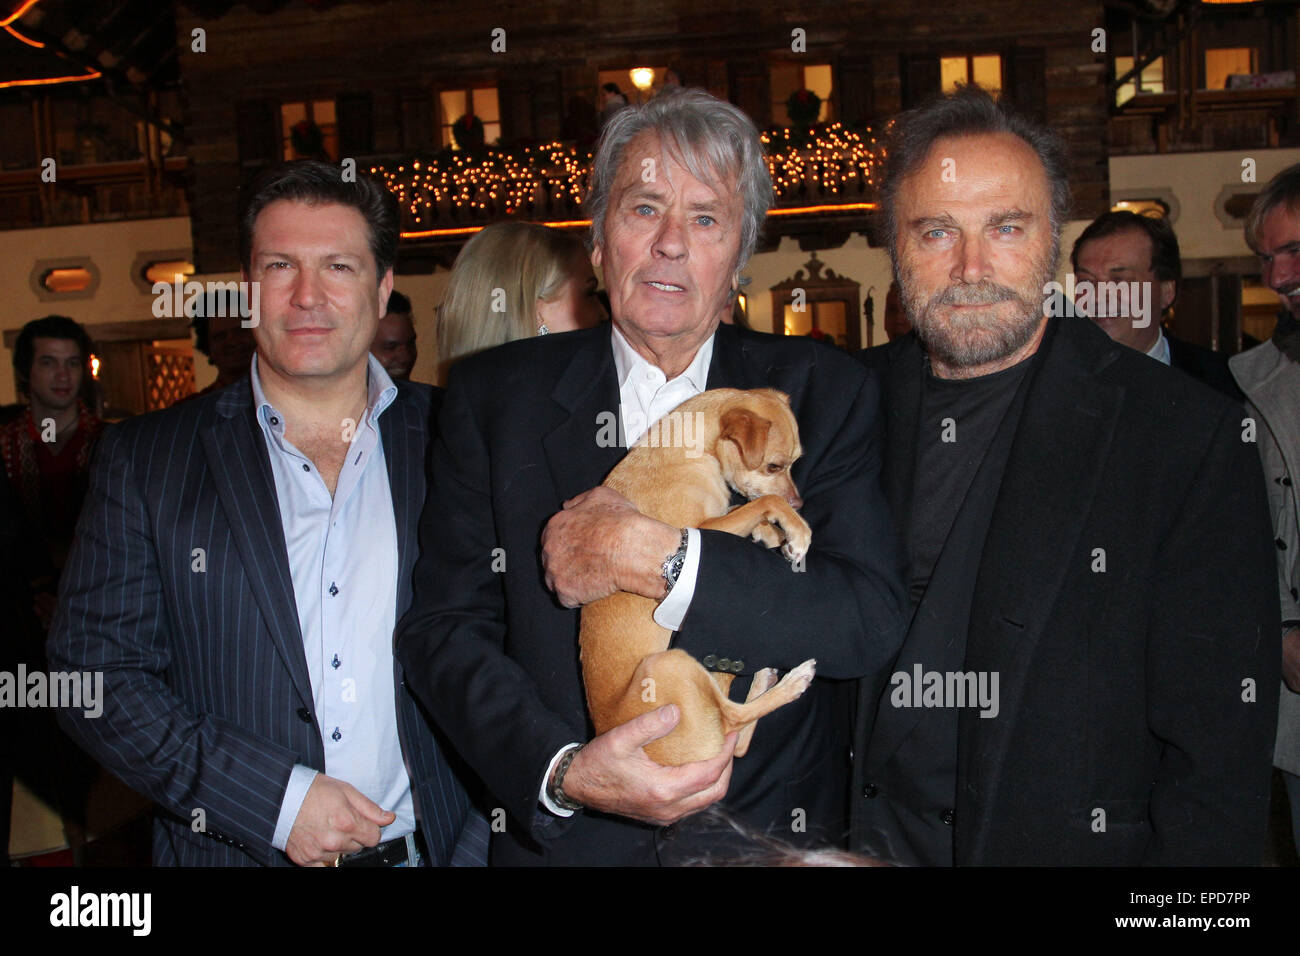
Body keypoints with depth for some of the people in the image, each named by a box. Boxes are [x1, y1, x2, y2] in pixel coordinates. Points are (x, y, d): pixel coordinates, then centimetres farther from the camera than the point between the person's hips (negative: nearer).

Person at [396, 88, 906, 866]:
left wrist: (662, 560, -24)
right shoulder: (494, 395, -3)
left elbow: (872, 621, -14)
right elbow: (443, 627, -6)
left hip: (770, 835, 1)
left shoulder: (824, 393, -4)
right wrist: (561, 768, -21)